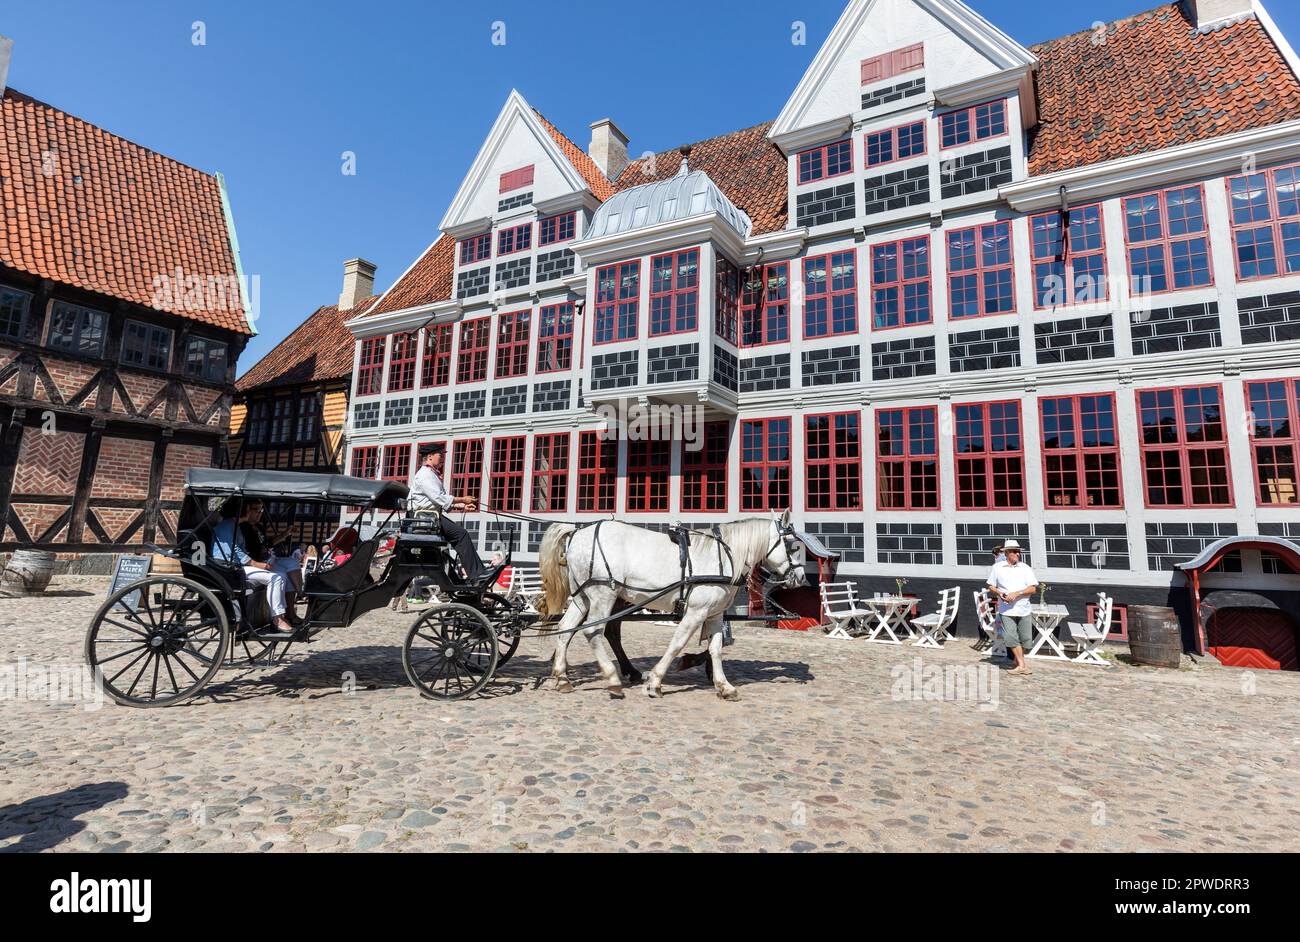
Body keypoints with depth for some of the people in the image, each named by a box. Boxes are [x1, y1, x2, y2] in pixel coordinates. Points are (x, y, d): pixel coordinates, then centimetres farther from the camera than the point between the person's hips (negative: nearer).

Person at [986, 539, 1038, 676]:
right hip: (1006, 609, -1)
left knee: (1025, 638, 6)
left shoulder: (1025, 568, 3)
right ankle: (1022, 665, -3)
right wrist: (999, 593, -9)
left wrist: (1016, 594, -16)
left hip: (1024, 609, 1)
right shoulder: (998, 567, 4)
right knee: (1011, 637, -9)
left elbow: (1033, 588, -3)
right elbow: (991, 585, 11)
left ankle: (1017, 660, 28)